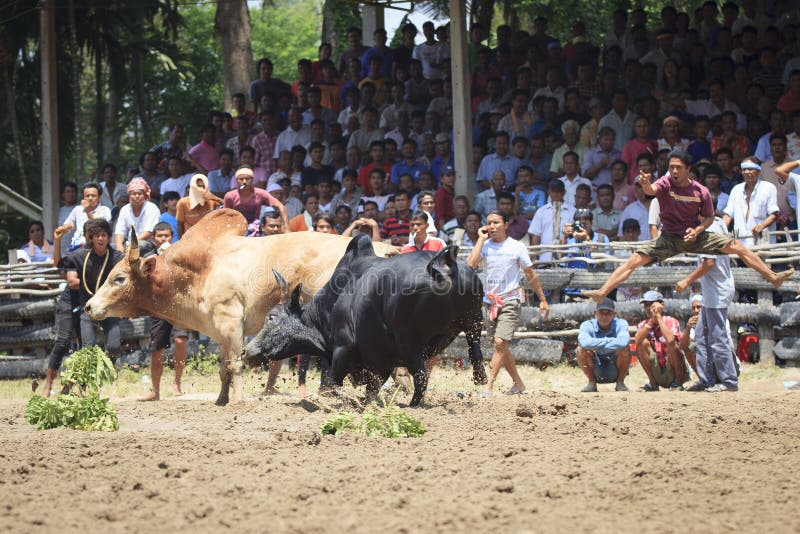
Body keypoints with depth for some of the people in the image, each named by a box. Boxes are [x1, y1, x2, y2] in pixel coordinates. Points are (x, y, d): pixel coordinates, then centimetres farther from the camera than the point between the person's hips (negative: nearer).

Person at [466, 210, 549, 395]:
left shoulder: (517, 247, -2)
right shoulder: (485, 245, 4)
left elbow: (530, 274, 6)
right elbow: (470, 265, -14)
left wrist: (542, 300, 9)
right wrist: (481, 239, -8)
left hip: (510, 300, -4)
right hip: (490, 301, 4)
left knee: (500, 342, -16)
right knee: (501, 346, 9)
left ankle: (489, 386, -18)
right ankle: (518, 384, 24)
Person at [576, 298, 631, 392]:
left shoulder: (621, 323, -14)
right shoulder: (587, 325, -13)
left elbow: (623, 342, -38)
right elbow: (584, 343, -37)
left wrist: (597, 345, -31)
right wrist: (608, 340, -29)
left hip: (616, 370, -1)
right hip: (596, 372, 1)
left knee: (625, 349, -27)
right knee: (581, 349, -24)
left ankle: (620, 383, -6)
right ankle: (592, 383, -3)